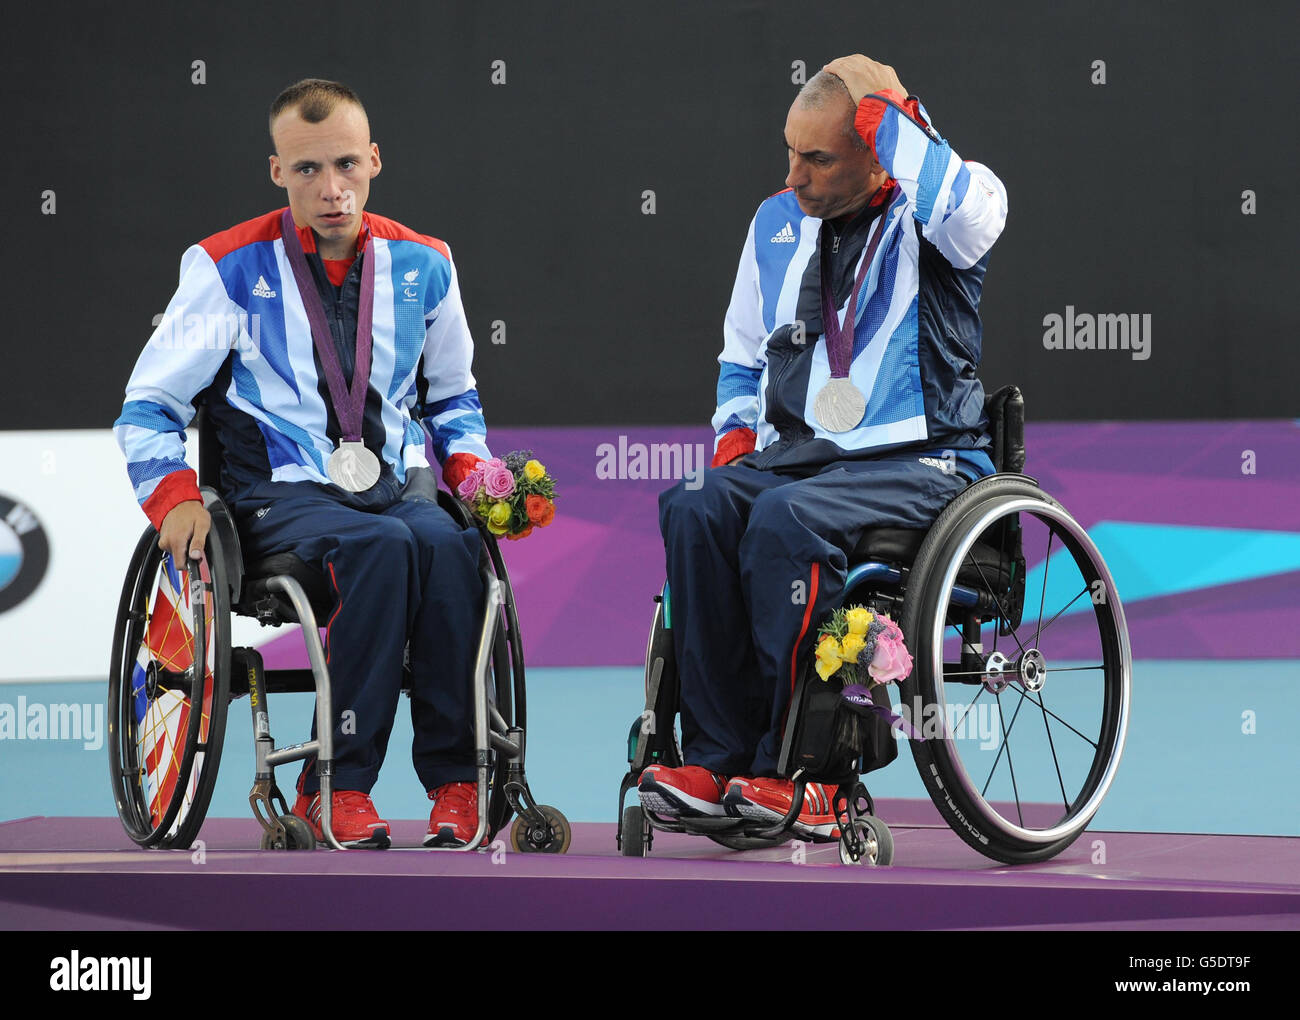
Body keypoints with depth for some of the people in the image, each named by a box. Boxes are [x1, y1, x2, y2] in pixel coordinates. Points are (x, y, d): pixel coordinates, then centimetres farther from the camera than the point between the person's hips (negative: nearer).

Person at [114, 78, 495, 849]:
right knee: (381, 547, -37)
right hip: (283, 496, -3)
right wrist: (175, 497, -11)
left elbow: (452, 395, 29)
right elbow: (149, 407, 7)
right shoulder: (230, 268, 3)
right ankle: (339, 786, -31)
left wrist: (470, 467, 8)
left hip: (399, 488, 3)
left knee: (448, 545, -35)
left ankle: (456, 782, -27)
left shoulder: (421, 265, 13)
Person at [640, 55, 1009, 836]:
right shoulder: (777, 224, 17)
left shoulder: (926, 216, -1)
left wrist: (886, 109, -17)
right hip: (798, 452, 6)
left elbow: (972, 208, -28)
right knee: (697, 509, -26)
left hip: (921, 464, -6)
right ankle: (717, 763, -28)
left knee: (788, 516, -35)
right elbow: (743, 356, 29)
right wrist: (736, 434, 9)